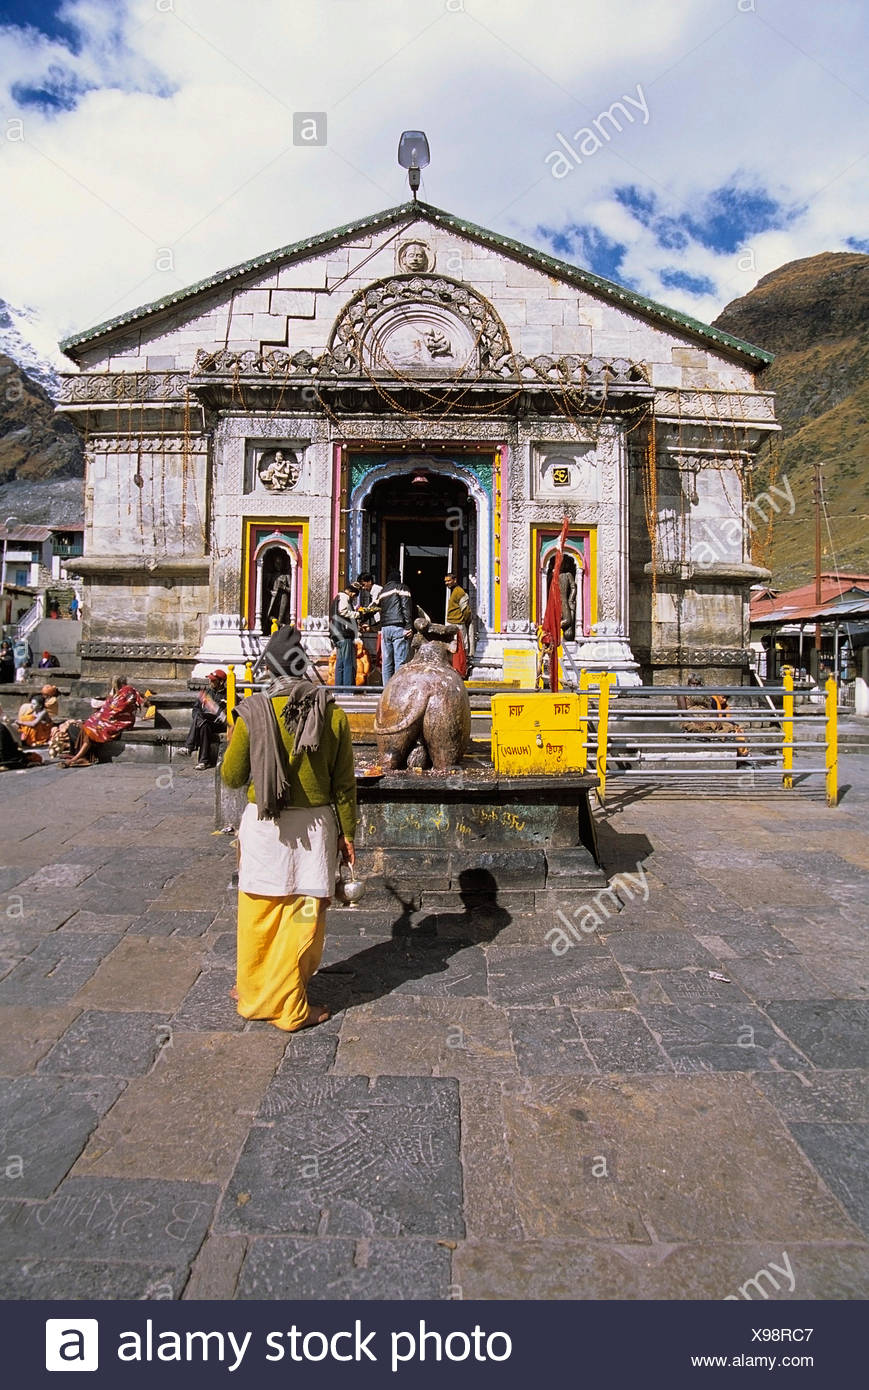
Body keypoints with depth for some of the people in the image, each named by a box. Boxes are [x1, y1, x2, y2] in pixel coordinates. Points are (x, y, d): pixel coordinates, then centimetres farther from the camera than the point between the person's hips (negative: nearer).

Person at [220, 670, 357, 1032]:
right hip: (315, 825, 0)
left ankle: (253, 994, 32)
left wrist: (232, 742, 19)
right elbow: (345, 783, -1)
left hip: (263, 823, 0)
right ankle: (290, 1008, 20)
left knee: (259, 914, 15)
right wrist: (347, 833, 9)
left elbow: (232, 777, 1)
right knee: (303, 918, 9)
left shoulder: (253, 713, -8)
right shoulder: (333, 715, -5)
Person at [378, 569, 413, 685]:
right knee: (400, 661, -8)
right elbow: (406, 607, -7)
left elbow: (378, 608, 21)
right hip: (399, 628, -5)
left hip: (384, 628, 5)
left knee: (387, 662, 6)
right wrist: (409, 627, -11)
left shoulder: (382, 591, 22)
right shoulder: (402, 587, 4)